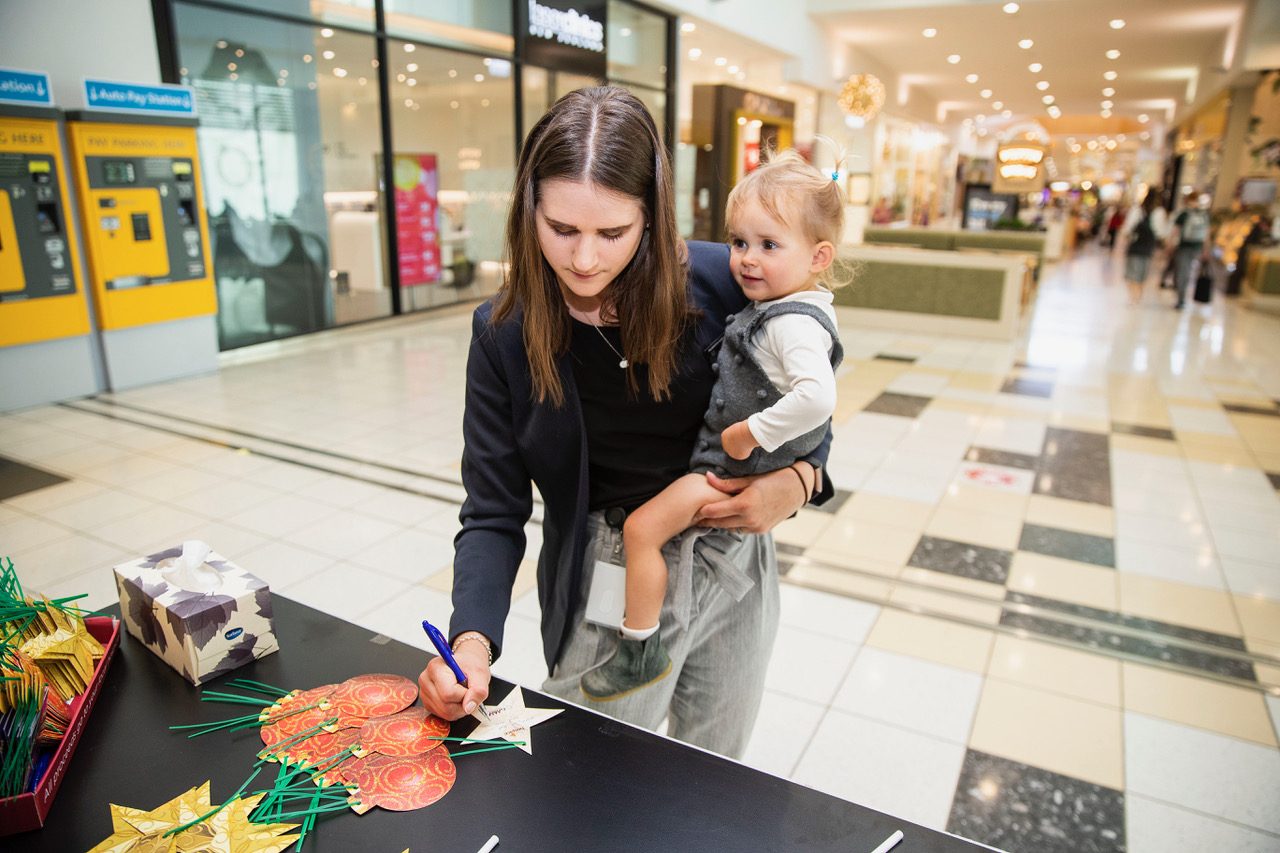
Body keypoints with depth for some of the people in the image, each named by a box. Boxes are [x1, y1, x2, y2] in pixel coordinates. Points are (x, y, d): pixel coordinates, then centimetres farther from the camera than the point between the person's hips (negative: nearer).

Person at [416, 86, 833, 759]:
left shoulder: (722, 282, -15)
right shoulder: (504, 333, -14)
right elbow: (494, 514, -10)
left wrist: (799, 479, -19)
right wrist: (472, 637, -25)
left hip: (734, 566, 2)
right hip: (610, 586, -1)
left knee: (716, 774, 24)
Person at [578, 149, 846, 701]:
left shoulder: (794, 323, -26)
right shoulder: (776, 306, 5)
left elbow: (816, 396, -42)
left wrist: (749, 435, -32)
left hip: (737, 467, -11)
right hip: (728, 452, 11)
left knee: (643, 528, -11)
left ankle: (640, 651, 4)